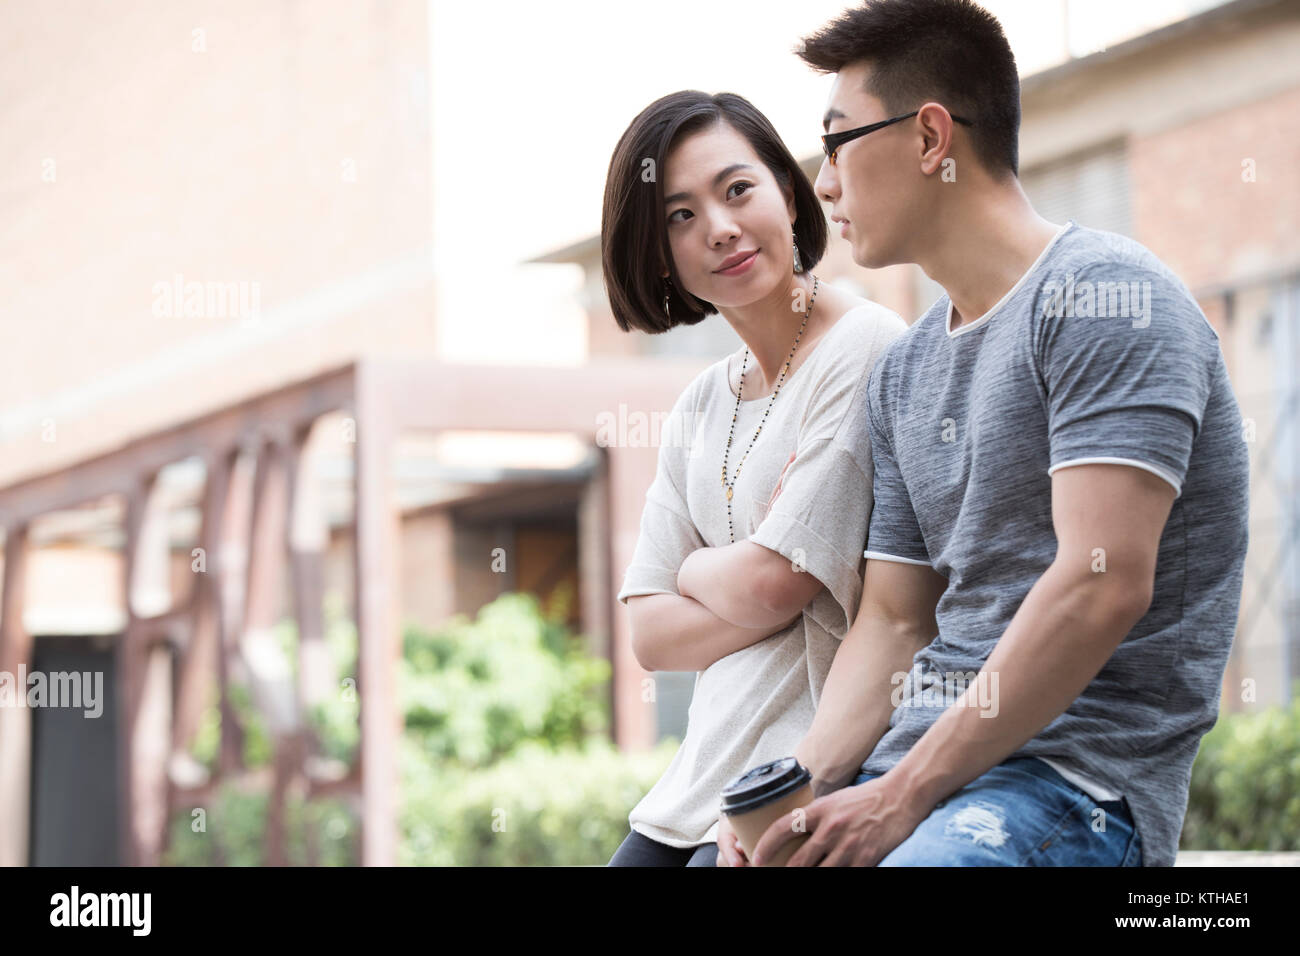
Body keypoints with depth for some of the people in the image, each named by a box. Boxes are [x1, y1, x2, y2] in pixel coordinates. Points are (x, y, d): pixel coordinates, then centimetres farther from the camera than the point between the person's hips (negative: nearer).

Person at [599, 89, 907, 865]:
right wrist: (739, 586, -9)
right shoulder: (700, 408, 13)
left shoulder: (869, 349, -10)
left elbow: (773, 584, -16)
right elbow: (651, 636, 8)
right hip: (708, 771, 7)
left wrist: (697, 571, 5)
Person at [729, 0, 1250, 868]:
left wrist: (902, 799, -18)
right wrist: (794, 793, -3)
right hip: (916, 756, 8)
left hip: (1076, 772, -8)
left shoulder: (1100, 296, -9)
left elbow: (1101, 587, -19)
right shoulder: (902, 373, 17)